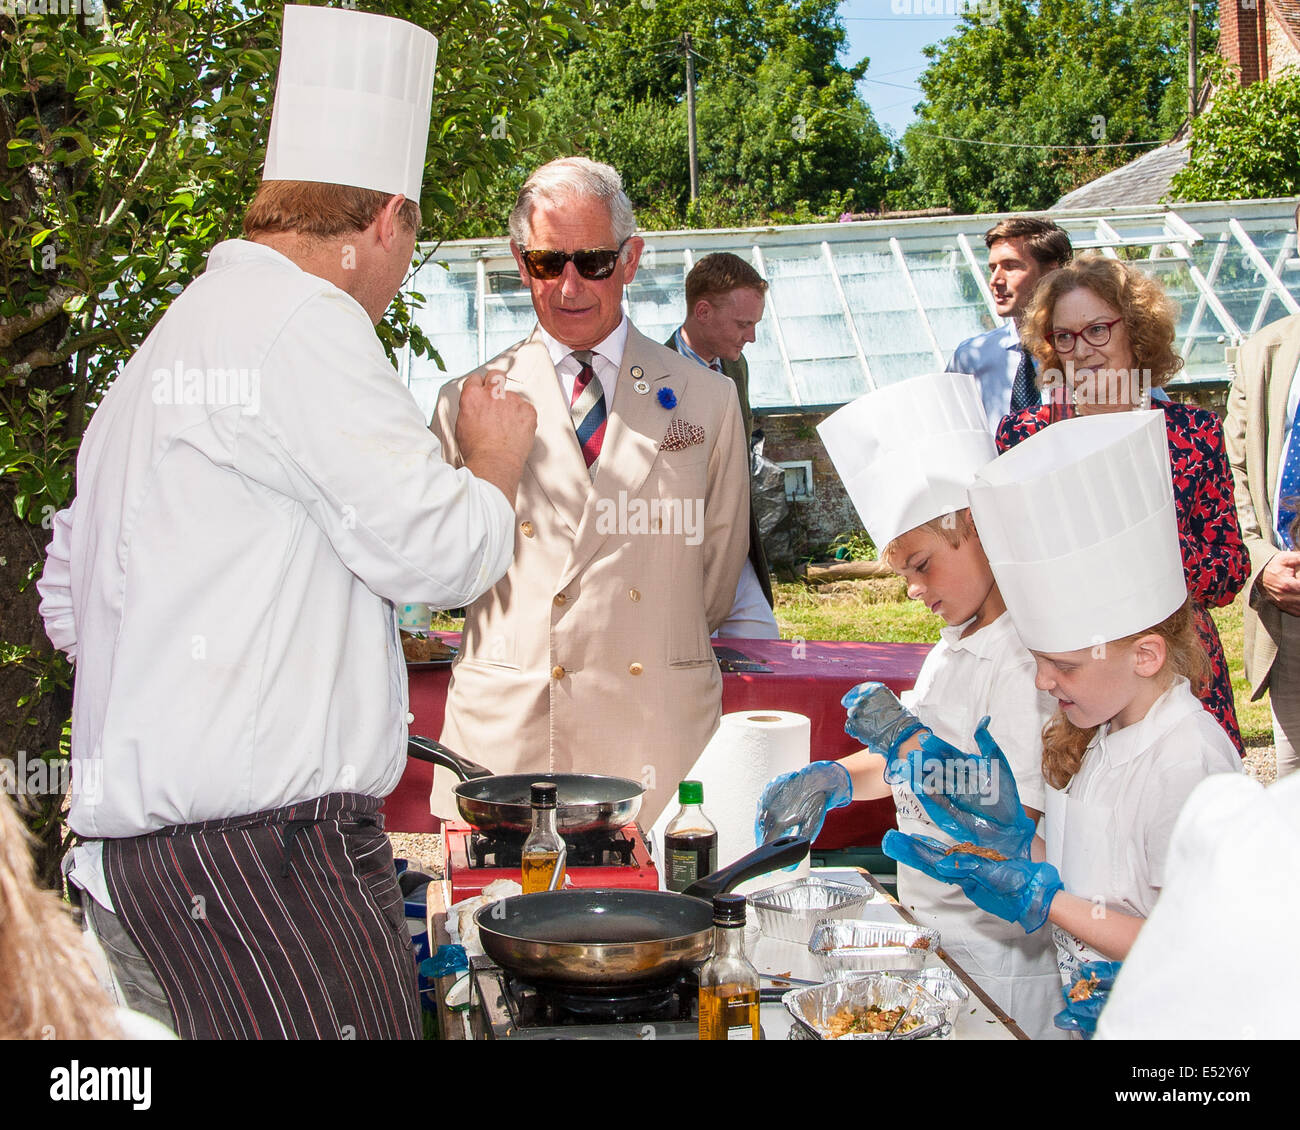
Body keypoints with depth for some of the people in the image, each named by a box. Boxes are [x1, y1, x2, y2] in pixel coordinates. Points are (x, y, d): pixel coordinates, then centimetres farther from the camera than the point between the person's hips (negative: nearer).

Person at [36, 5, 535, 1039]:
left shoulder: (166, 345, 23)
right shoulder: (302, 321, -8)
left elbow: (71, 599, 29)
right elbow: (435, 548, -13)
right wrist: (496, 460, 8)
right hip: (262, 846, -10)